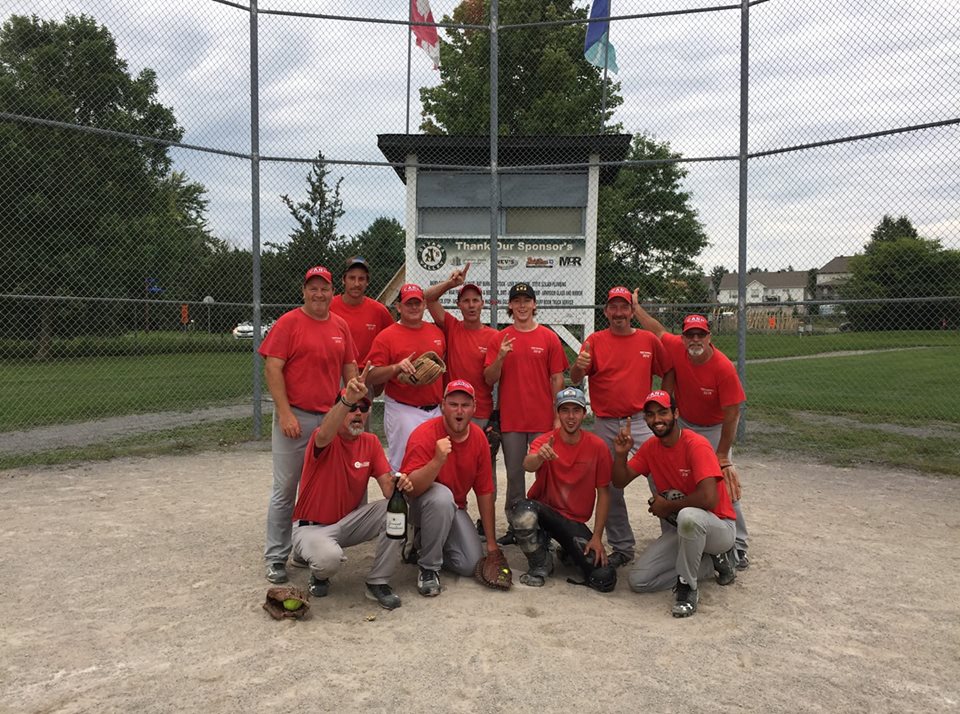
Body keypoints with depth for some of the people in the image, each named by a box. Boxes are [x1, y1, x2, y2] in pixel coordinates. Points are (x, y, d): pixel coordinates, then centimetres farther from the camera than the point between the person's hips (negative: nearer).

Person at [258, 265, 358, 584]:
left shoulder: (340, 326, 10)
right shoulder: (288, 323, -5)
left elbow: (350, 369, 15)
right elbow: (272, 369, -10)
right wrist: (285, 413, -17)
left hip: (331, 419, 5)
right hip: (295, 419, -5)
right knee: (285, 490, 1)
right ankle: (276, 558, 12)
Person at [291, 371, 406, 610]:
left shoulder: (371, 442, 0)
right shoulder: (326, 440, -16)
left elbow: (388, 488, -7)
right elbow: (325, 435, -44)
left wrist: (397, 485, -33)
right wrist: (347, 400, -62)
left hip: (349, 521, 5)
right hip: (312, 526, -5)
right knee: (330, 557, -36)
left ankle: (378, 582, -5)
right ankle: (319, 573, 4)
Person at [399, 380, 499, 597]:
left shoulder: (479, 438, -7)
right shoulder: (424, 435, -23)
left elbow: (485, 492, -1)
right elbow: (410, 487, -32)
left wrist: (491, 542, -1)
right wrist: (438, 460, -47)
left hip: (453, 509, 5)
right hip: (421, 504, -5)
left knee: (471, 564, -12)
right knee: (442, 496, -38)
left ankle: (423, 543, 18)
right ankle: (428, 569, -18)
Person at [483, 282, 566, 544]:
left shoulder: (549, 337, 2)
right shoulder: (500, 338, 6)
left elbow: (557, 379, 2)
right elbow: (489, 379, 2)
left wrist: (558, 417, -3)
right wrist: (500, 358, -16)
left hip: (543, 419, -1)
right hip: (510, 419, 1)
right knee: (514, 474, 9)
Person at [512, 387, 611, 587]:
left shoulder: (597, 446, -7)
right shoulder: (545, 441, -10)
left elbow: (603, 492, -3)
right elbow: (528, 466, -33)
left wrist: (597, 537, -10)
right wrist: (539, 456, -57)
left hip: (575, 520, 1)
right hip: (544, 509, -1)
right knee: (523, 513, -36)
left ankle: (569, 550, 17)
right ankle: (540, 566, -6)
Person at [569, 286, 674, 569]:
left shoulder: (649, 340, 4)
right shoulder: (595, 340, 2)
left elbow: (668, 372, 15)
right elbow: (574, 379, -6)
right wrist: (579, 366, -28)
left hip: (642, 421, 0)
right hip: (605, 425, 1)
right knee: (610, 486, 6)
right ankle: (622, 546, 19)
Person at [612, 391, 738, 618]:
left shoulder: (696, 445, -21)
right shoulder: (650, 447, 1)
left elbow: (708, 499, -31)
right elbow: (621, 481, 4)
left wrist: (667, 507, -17)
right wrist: (620, 454, -15)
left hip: (718, 527, -7)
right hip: (681, 530, 7)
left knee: (688, 516, -42)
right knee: (638, 580, -7)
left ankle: (688, 587, -17)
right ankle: (713, 561, 8)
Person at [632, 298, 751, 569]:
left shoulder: (724, 368, -28)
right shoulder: (675, 347, -17)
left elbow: (731, 414, -23)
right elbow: (658, 330, 6)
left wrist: (722, 454, -19)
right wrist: (635, 306, 7)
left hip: (714, 430, -5)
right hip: (683, 425, 5)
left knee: (724, 486, -8)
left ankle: (739, 546, 4)